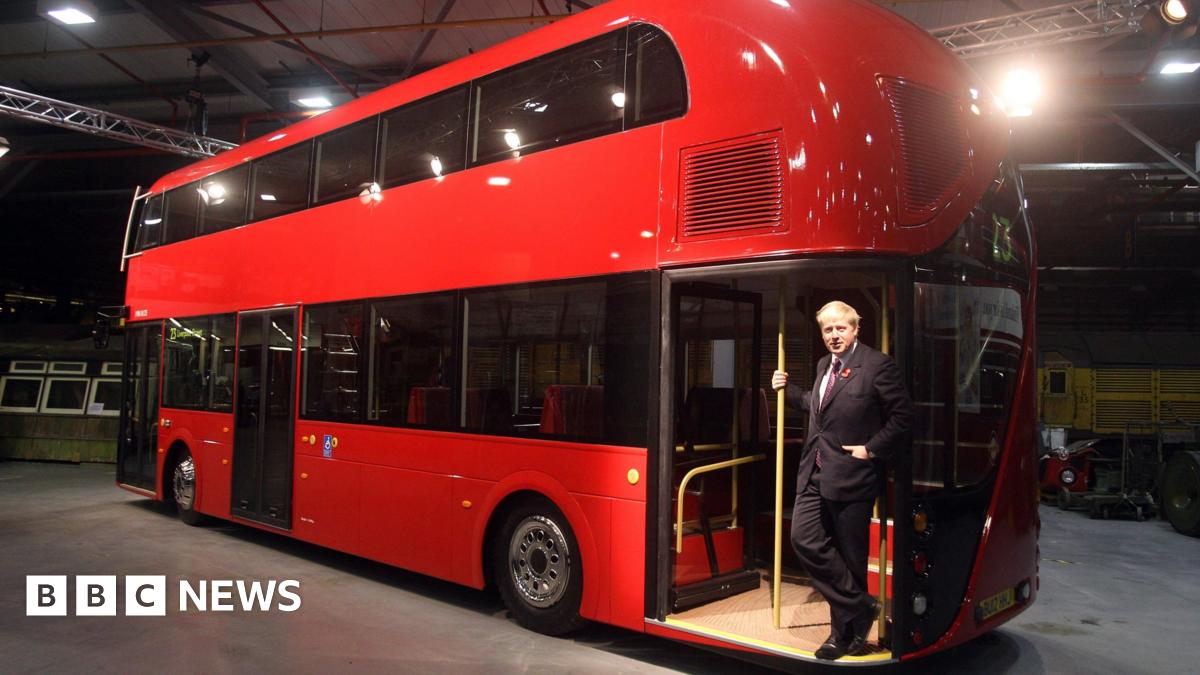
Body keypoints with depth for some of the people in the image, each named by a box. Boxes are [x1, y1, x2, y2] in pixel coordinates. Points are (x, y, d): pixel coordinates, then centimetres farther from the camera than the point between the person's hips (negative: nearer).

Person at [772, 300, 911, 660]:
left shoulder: (878, 365, -11)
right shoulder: (824, 365, 13)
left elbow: (902, 416, -11)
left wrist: (871, 449, -14)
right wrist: (788, 390, 20)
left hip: (851, 475, -7)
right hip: (815, 473, 7)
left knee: (850, 555, 4)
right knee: (803, 538, -1)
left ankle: (846, 631, 20)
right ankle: (860, 606, 12)